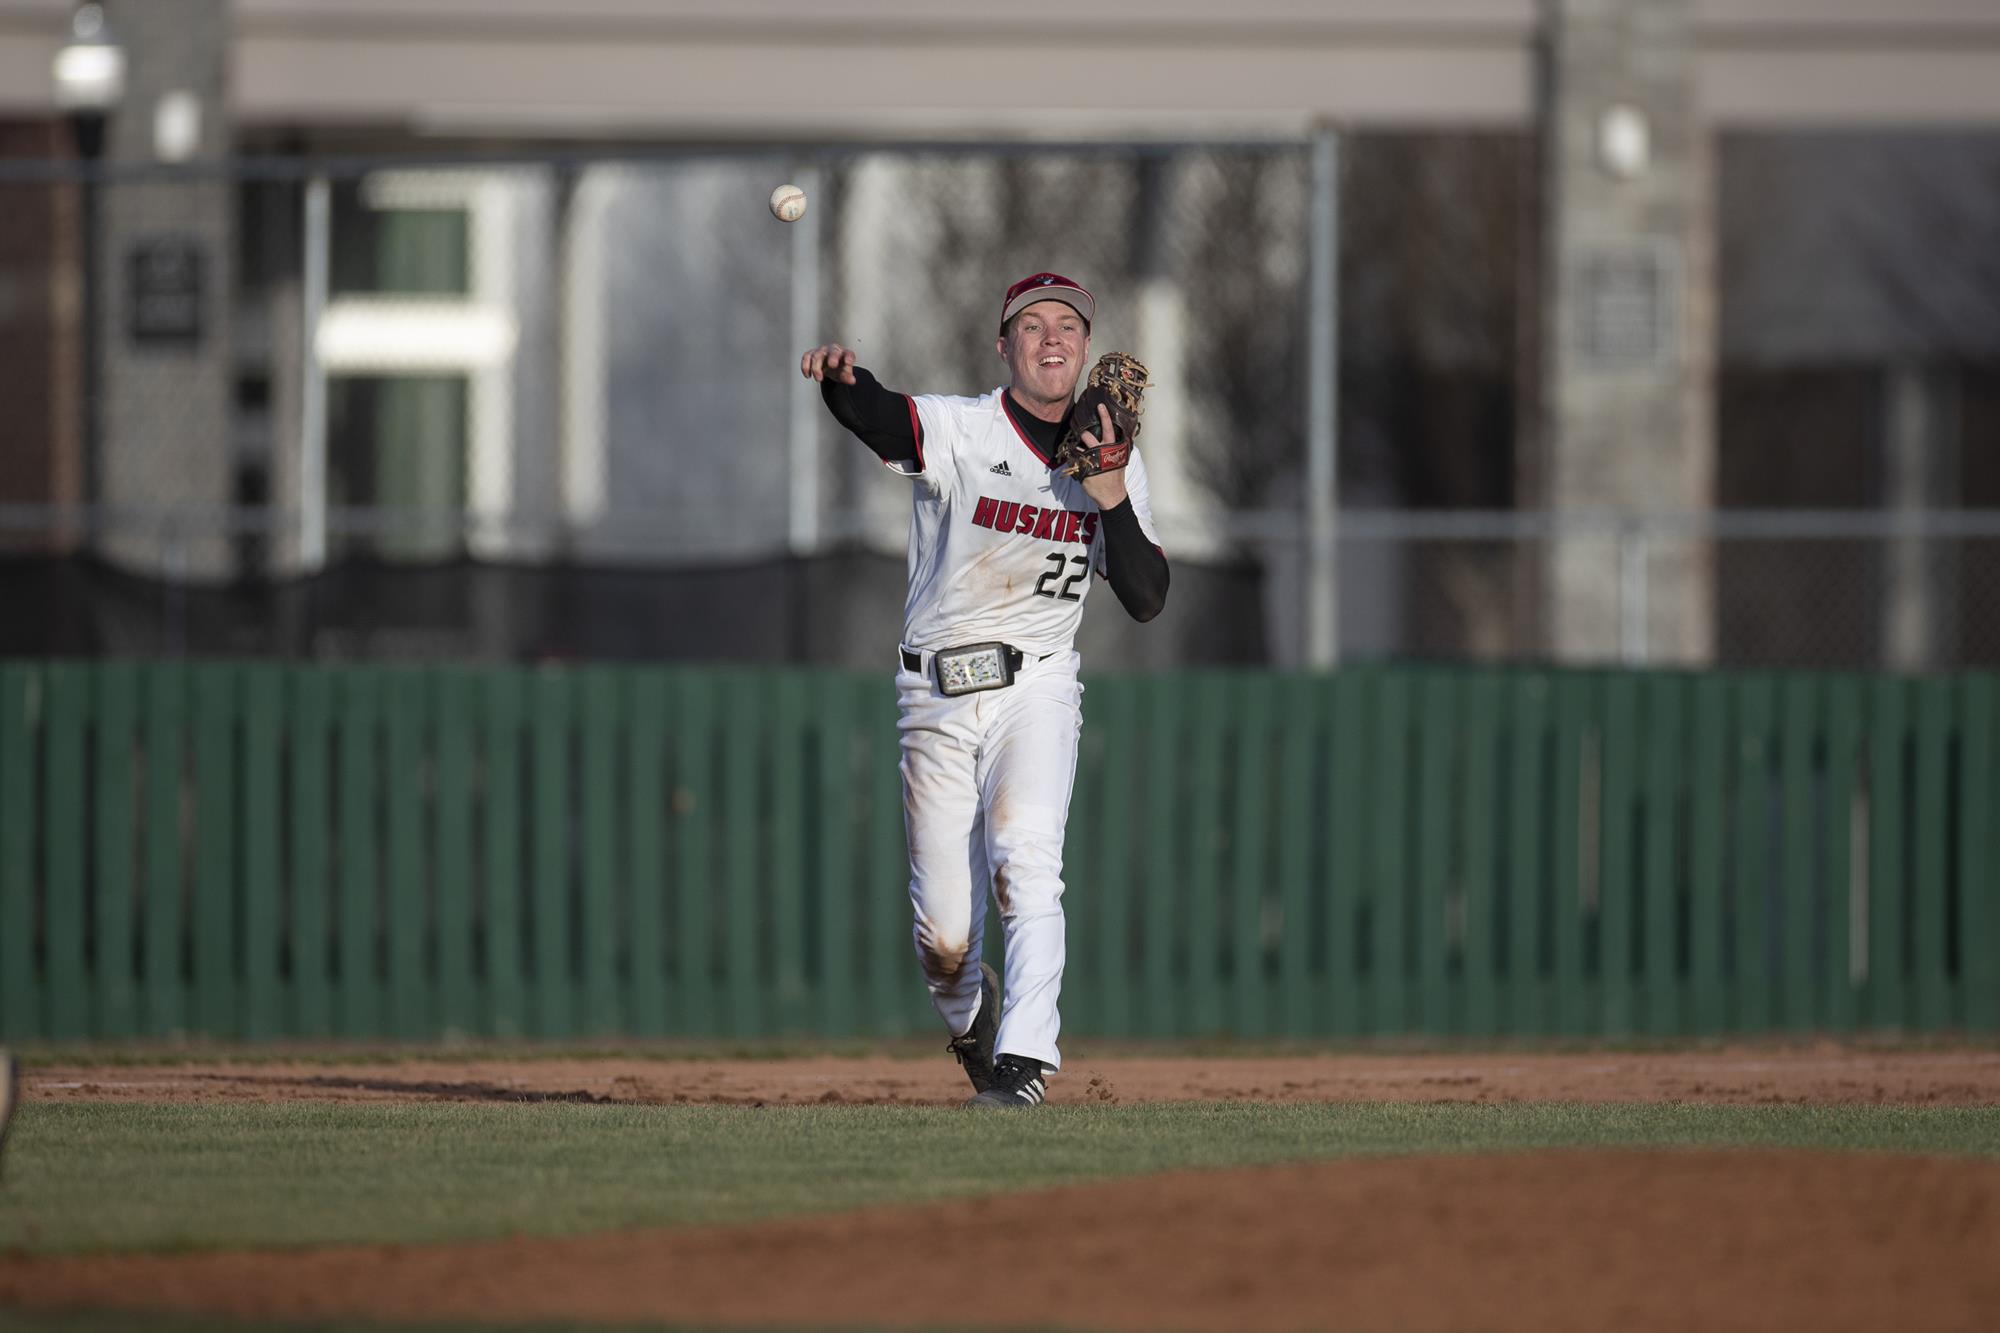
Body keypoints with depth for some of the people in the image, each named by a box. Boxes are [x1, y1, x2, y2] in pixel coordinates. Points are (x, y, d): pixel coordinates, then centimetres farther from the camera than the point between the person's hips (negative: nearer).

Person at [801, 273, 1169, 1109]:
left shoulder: (1114, 463, 5)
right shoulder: (957, 431, -6)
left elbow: (1146, 600, 0)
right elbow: (878, 416, -29)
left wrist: (1112, 501, -15)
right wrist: (842, 379, -53)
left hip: (1034, 687, 1)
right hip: (935, 695, -1)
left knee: (1025, 858, -25)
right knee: (942, 935, 2)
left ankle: (1025, 1057, -28)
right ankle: (971, 1017, 35)